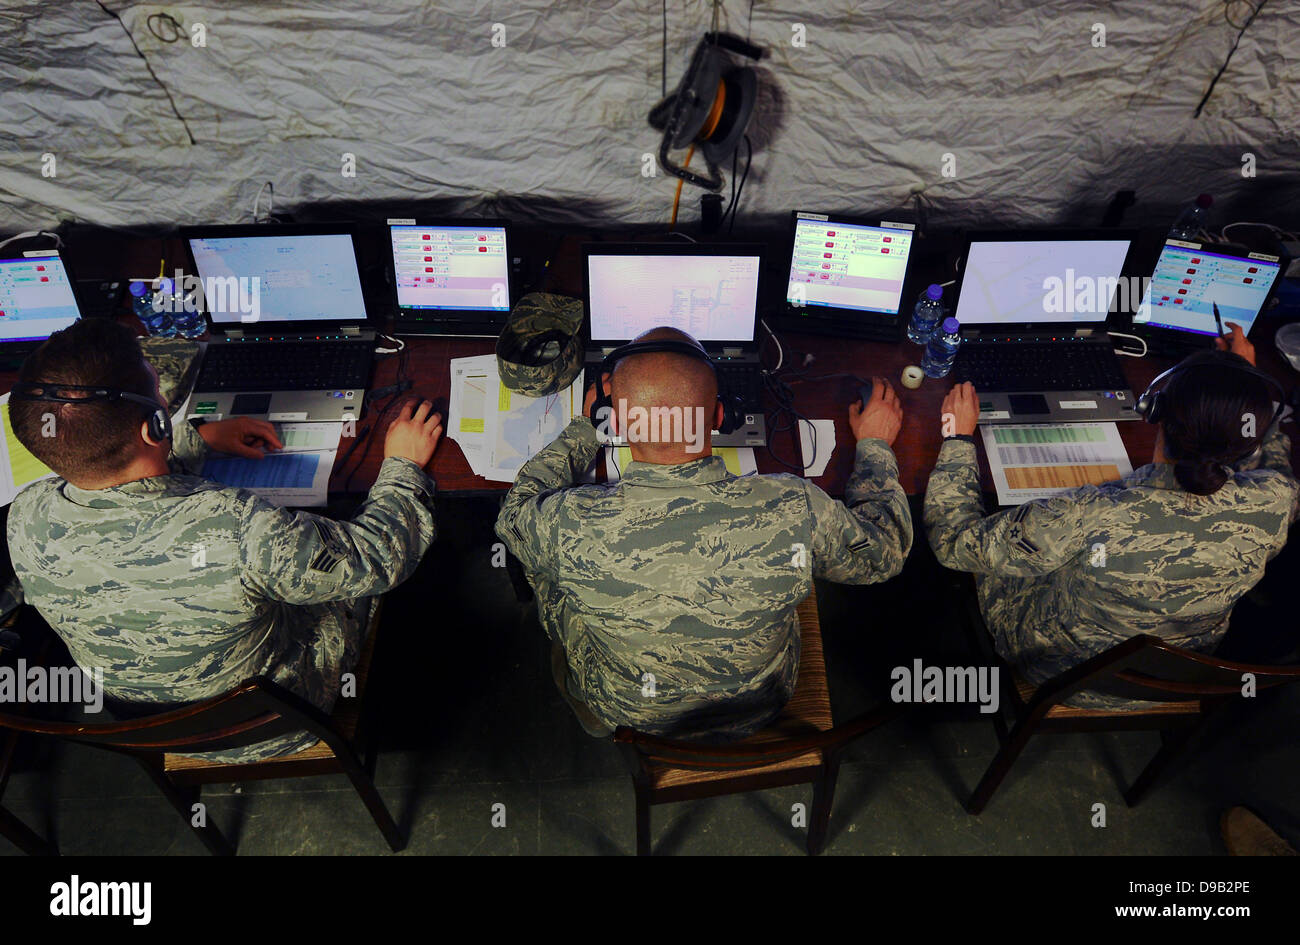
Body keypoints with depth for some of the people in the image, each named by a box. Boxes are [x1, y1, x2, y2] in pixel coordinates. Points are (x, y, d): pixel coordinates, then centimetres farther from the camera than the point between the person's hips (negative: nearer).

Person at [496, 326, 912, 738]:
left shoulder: (572, 524, -35)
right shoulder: (796, 510, -33)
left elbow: (515, 509, -8)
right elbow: (884, 552, -10)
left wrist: (585, 427, 2)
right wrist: (874, 445, 5)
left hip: (624, 713, -1)